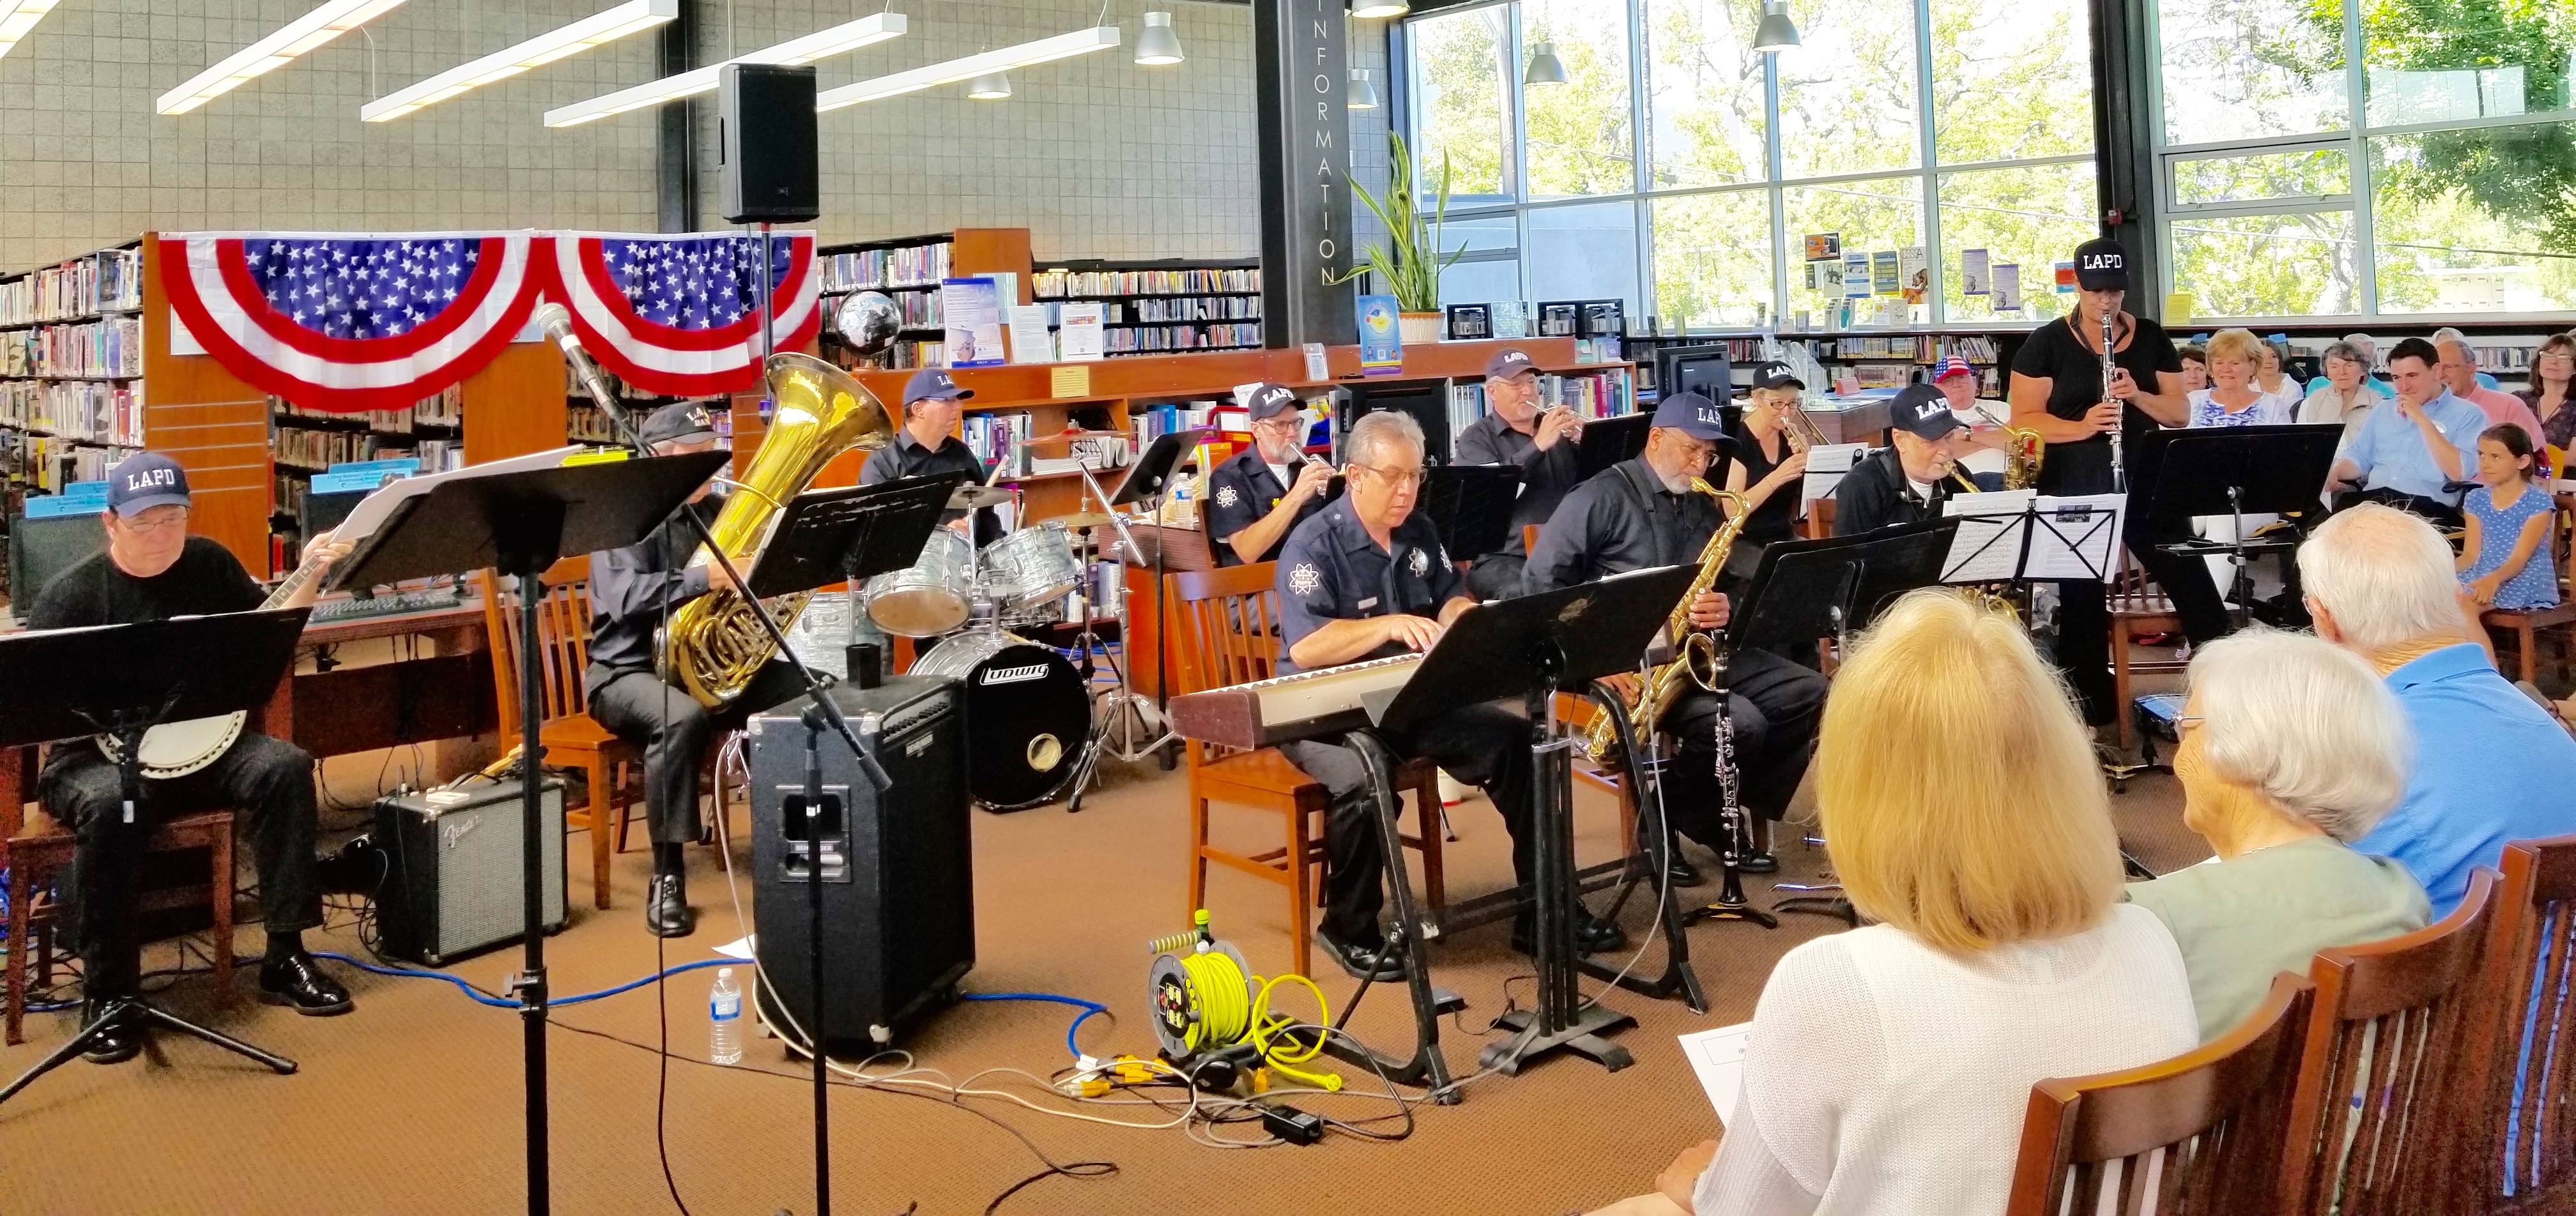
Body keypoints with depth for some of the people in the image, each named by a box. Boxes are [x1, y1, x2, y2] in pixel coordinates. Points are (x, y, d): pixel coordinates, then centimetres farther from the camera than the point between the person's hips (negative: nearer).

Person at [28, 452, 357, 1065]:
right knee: (108, 807, -37)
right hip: (99, 753, -4)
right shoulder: (70, 596, -7)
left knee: (284, 767, -24)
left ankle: (285, 957, -15)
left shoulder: (210, 564, 6)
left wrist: (310, 576, 0)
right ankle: (108, 992, -22)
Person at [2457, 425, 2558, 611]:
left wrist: (2494, 579, -36)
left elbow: (2520, 558, -15)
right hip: (2482, 578, 6)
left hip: (2525, 587, -6)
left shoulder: (2538, 501, -7)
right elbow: (2471, 554, 5)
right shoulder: (2476, 500, 10)